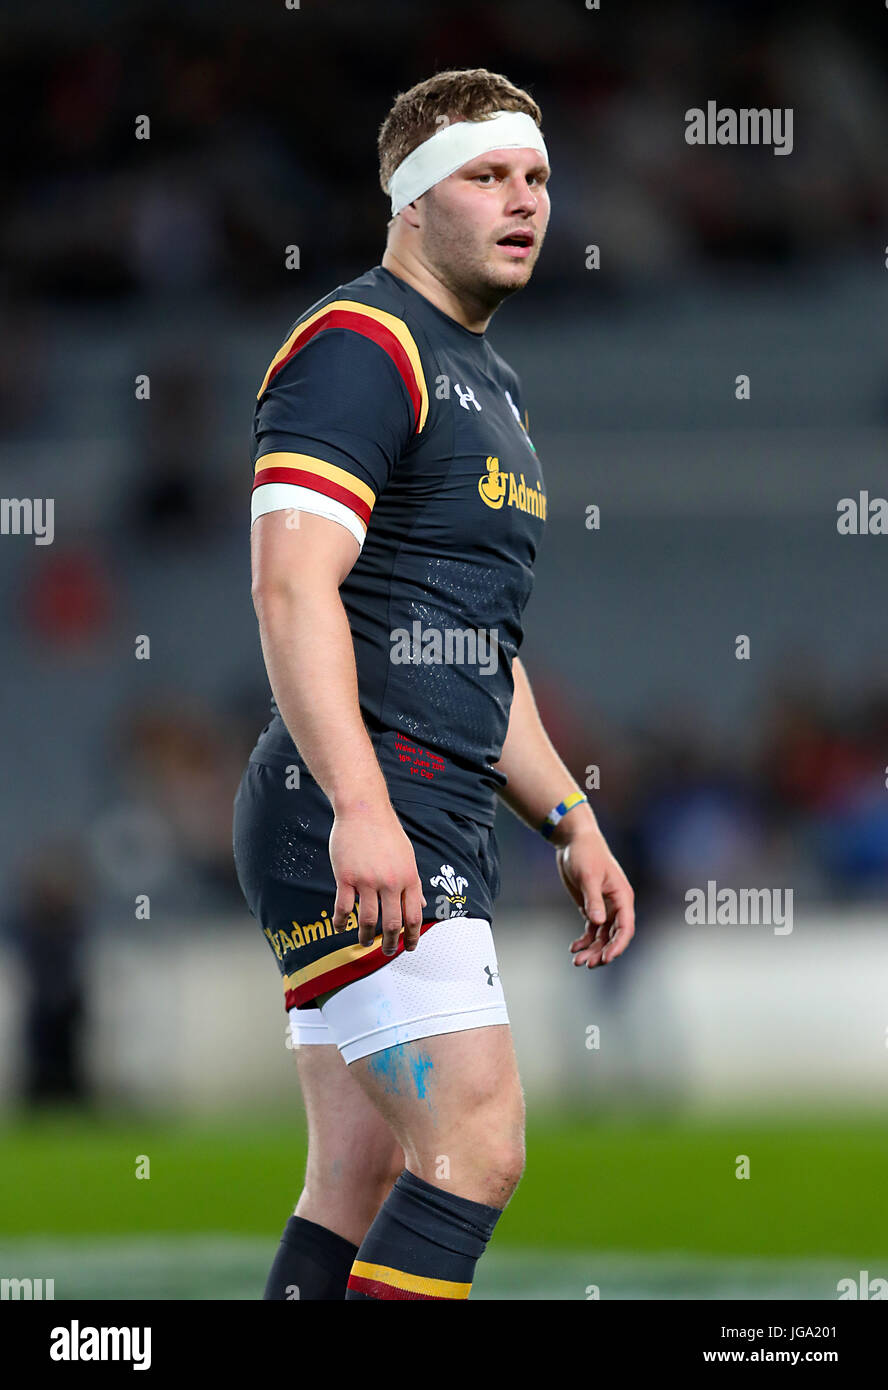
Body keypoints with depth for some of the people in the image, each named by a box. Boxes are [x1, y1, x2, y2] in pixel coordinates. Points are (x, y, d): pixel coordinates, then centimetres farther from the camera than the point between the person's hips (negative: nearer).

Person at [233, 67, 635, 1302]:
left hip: (437, 845, 10)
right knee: (477, 1145, -18)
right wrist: (359, 807, -29)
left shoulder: (487, 384, 23)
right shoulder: (359, 347, -8)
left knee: (367, 1182, 6)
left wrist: (570, 822, 25)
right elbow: (291, 587, -20)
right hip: (356, 827, -10)